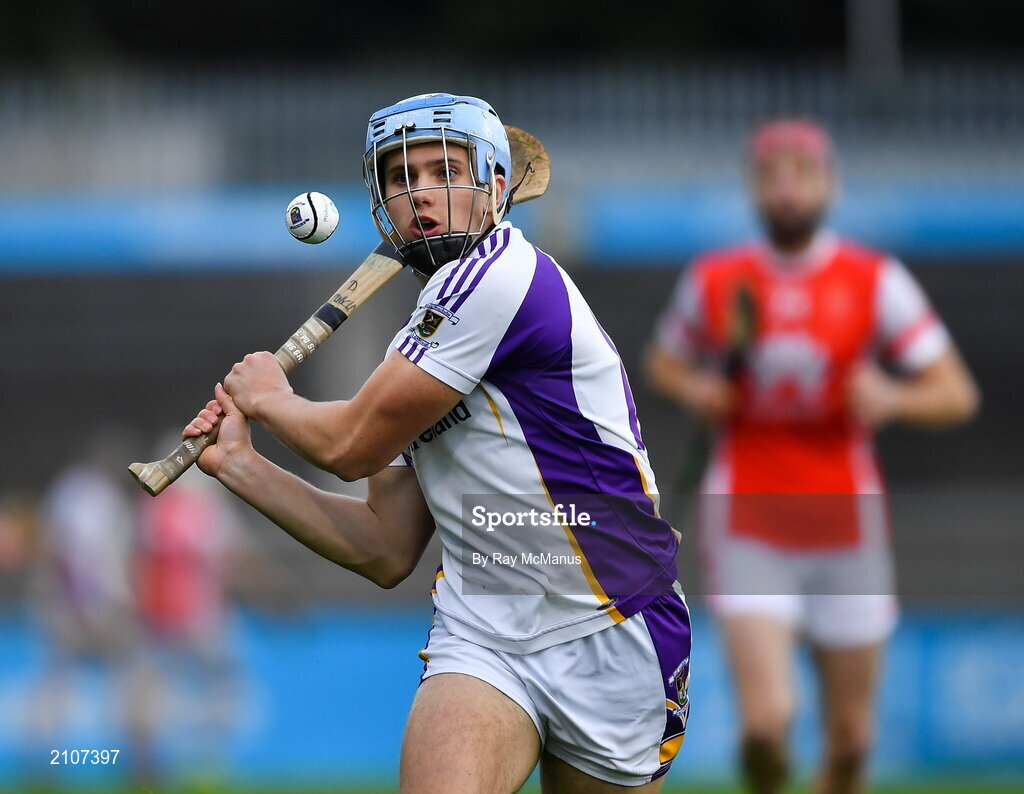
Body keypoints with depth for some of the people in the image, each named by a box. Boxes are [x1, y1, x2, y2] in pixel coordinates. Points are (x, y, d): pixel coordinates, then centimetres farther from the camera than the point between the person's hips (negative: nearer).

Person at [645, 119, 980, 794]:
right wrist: (695, 390, -3)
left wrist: (893, 398, -23)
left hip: (847, 531, 1)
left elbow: (958, 395, -3)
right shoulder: (714, 282, 2)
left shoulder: (877, 281, -2)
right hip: (749, 530, -1)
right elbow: (664, 363, 19)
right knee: (767, 720, -17)